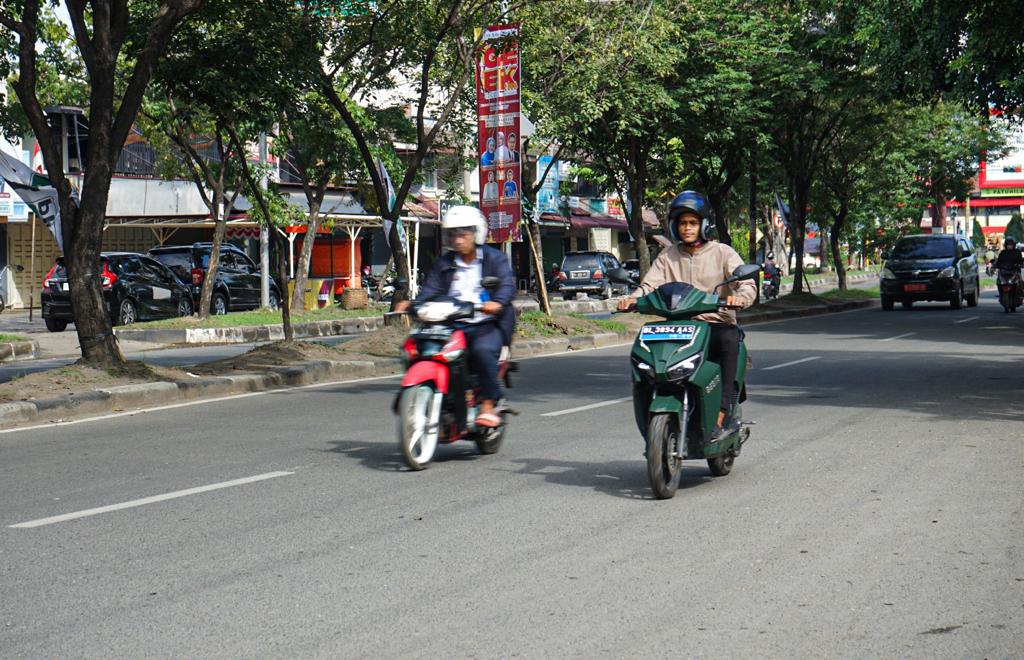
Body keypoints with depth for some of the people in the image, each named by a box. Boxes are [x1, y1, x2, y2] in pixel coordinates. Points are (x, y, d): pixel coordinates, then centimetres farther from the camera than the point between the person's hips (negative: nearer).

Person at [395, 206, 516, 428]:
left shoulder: (494, 258, 7)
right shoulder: (444, 264, 18)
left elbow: (507, 284, -9)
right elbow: (430, 290, 7)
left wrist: (497, 303, -31)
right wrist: (411, 304, -14)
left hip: (487, 325, -4)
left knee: (483, 350, -35)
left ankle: (488, 406, -26)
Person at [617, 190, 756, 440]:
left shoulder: (723, 253, 5)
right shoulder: (667, 256, 15)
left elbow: (748, 285, -7)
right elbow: (650, 284, 2)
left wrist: (739, 297, -32)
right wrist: (633, 299, -21)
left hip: (717, 323, -3)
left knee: (729, 339, -38)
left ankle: (722, 415, -39)